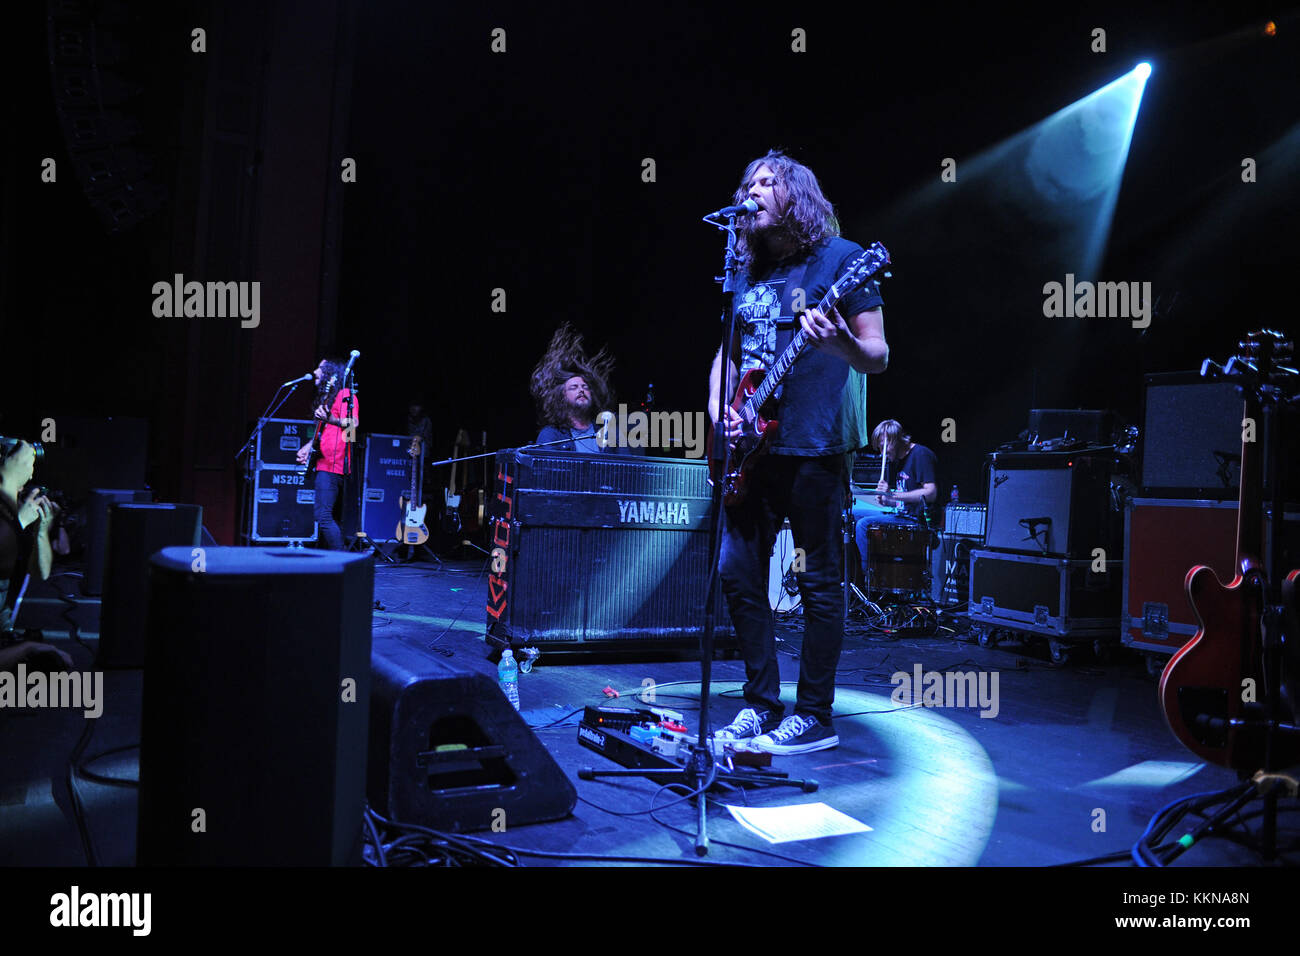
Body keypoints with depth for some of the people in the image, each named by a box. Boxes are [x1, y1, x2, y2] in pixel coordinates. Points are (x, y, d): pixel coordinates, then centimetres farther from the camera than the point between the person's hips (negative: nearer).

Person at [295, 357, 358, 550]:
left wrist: (329, 419, -34)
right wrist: (309, 446, 18)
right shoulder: (326, 397, 24)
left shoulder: (344, 394, -5)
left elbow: (354, 423, -20)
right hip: (324, 464, 10)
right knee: (328, 517, 9)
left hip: (332, 465, -10)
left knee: (323, 517, -16)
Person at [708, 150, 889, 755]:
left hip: (813, 446, -7)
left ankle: (813, 718, 12)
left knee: (819, 581, 0)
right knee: (738, 573, 7)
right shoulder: (748, 273, 17)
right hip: (751, 445, 7)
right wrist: (720, 408, 3)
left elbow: (878, 357, -6)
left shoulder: (840, 258, -1)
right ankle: (762, 704, 20)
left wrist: (840, 344, -27)